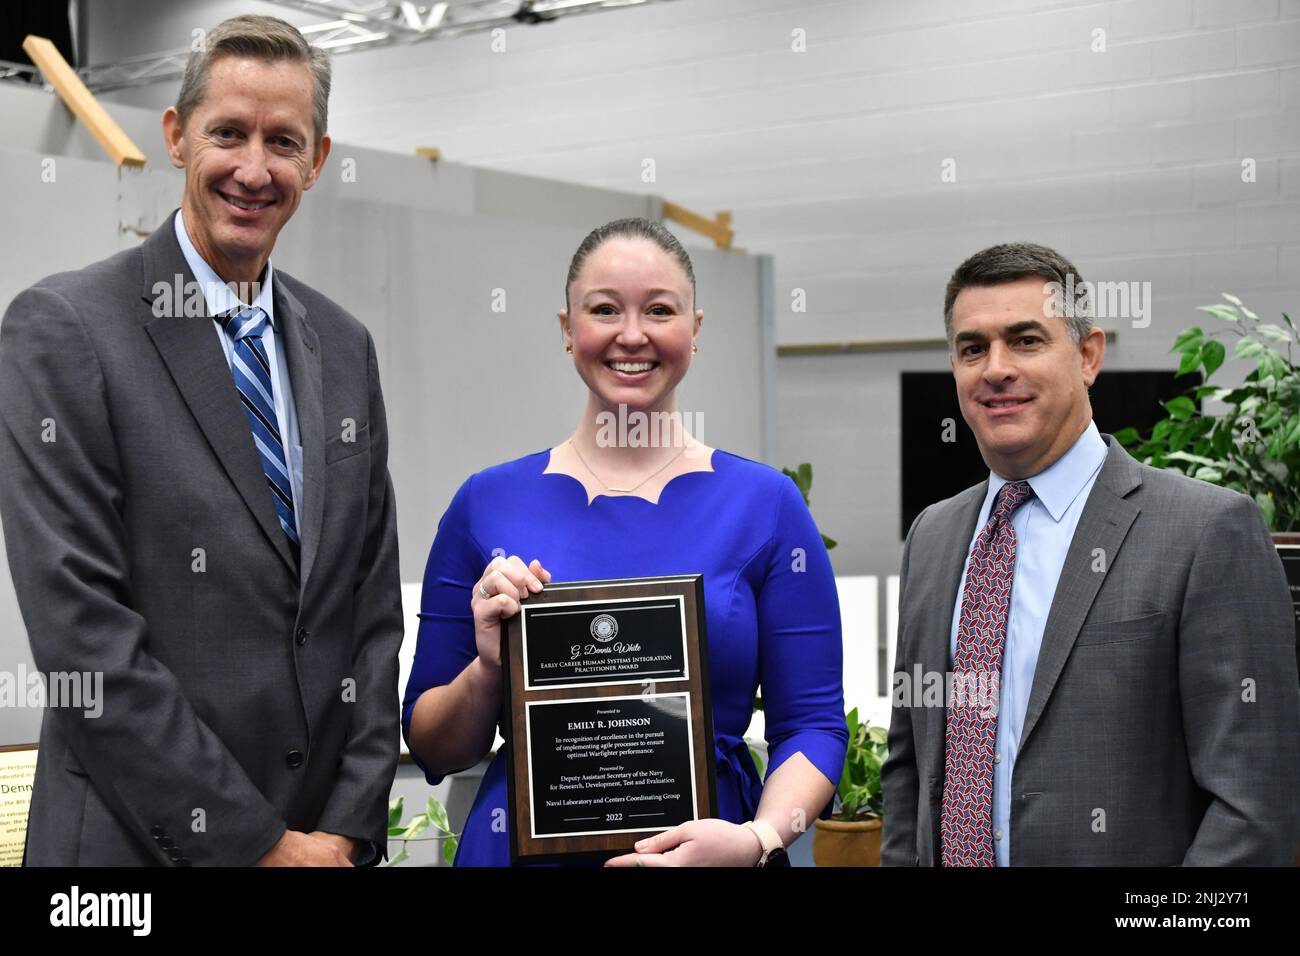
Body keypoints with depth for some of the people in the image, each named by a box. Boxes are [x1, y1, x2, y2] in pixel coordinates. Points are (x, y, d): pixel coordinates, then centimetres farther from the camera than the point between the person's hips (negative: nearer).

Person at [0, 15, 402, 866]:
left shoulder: (345, 346, 7)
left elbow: (374, 604, 7)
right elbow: (80, 629, -17)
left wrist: (350, 827, -3)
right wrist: (259, 844, -15)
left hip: (329, 837, 5)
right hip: (143, 837, -5)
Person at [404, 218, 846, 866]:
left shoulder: (766, 505, -4)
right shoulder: (489, 502, -1)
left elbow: (813, 726, -4)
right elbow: (431, 750, 4)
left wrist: (758, 838, -20)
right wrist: (487, 670, -15)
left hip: (702, 849, -1)